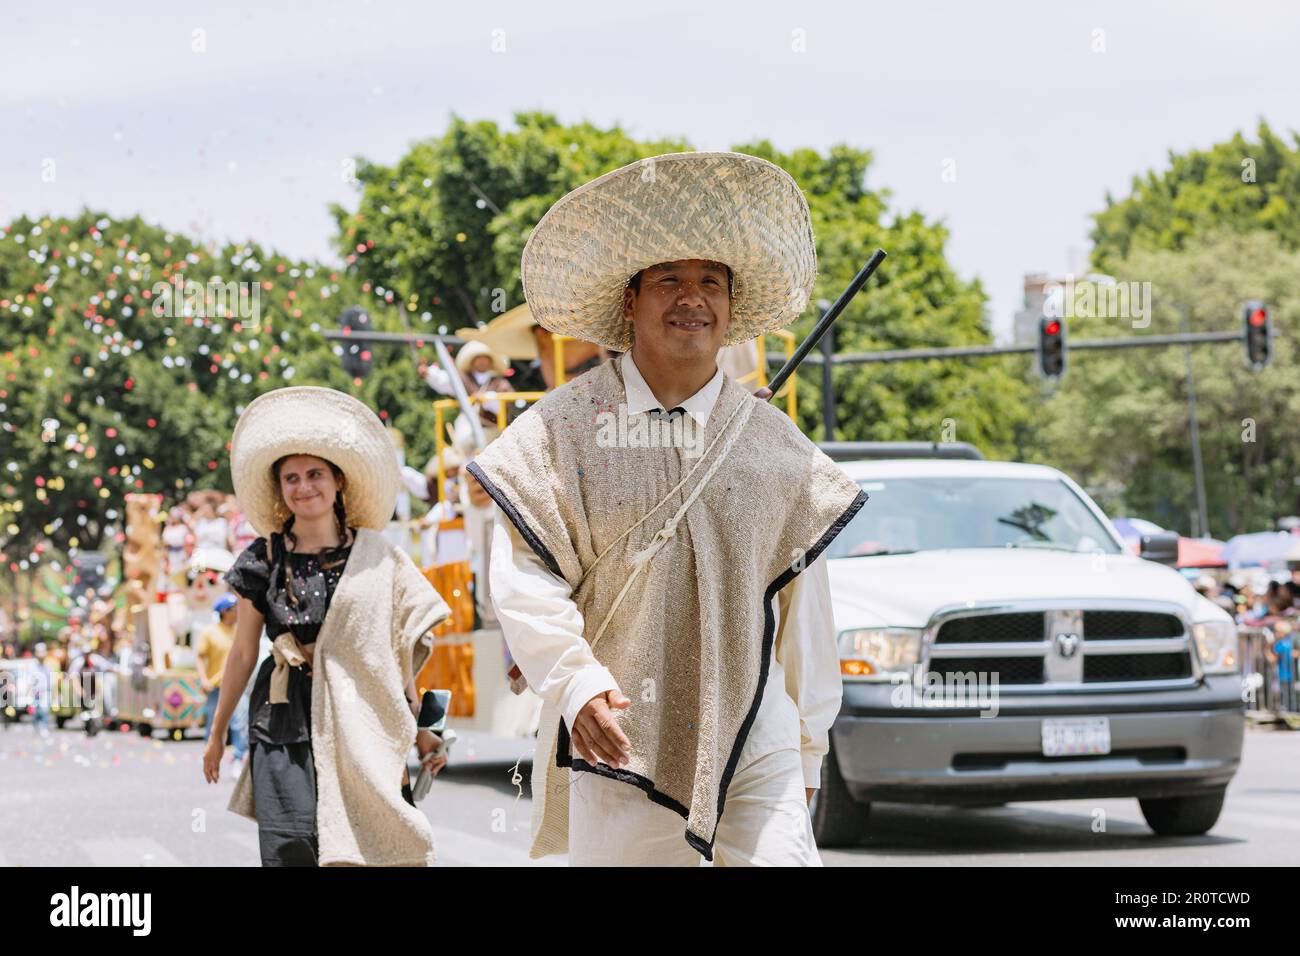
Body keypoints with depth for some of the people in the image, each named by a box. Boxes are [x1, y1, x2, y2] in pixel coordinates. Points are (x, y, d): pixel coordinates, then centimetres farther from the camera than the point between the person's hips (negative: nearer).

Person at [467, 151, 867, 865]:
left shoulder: (773, 445, 11)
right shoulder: (564, 430, 3)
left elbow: (803, 606, 14)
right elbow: (526, 579, -3)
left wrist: (808, 746, 16)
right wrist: (577, 683, -18)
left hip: (755, 741, 1)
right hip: (618, 736, -1)